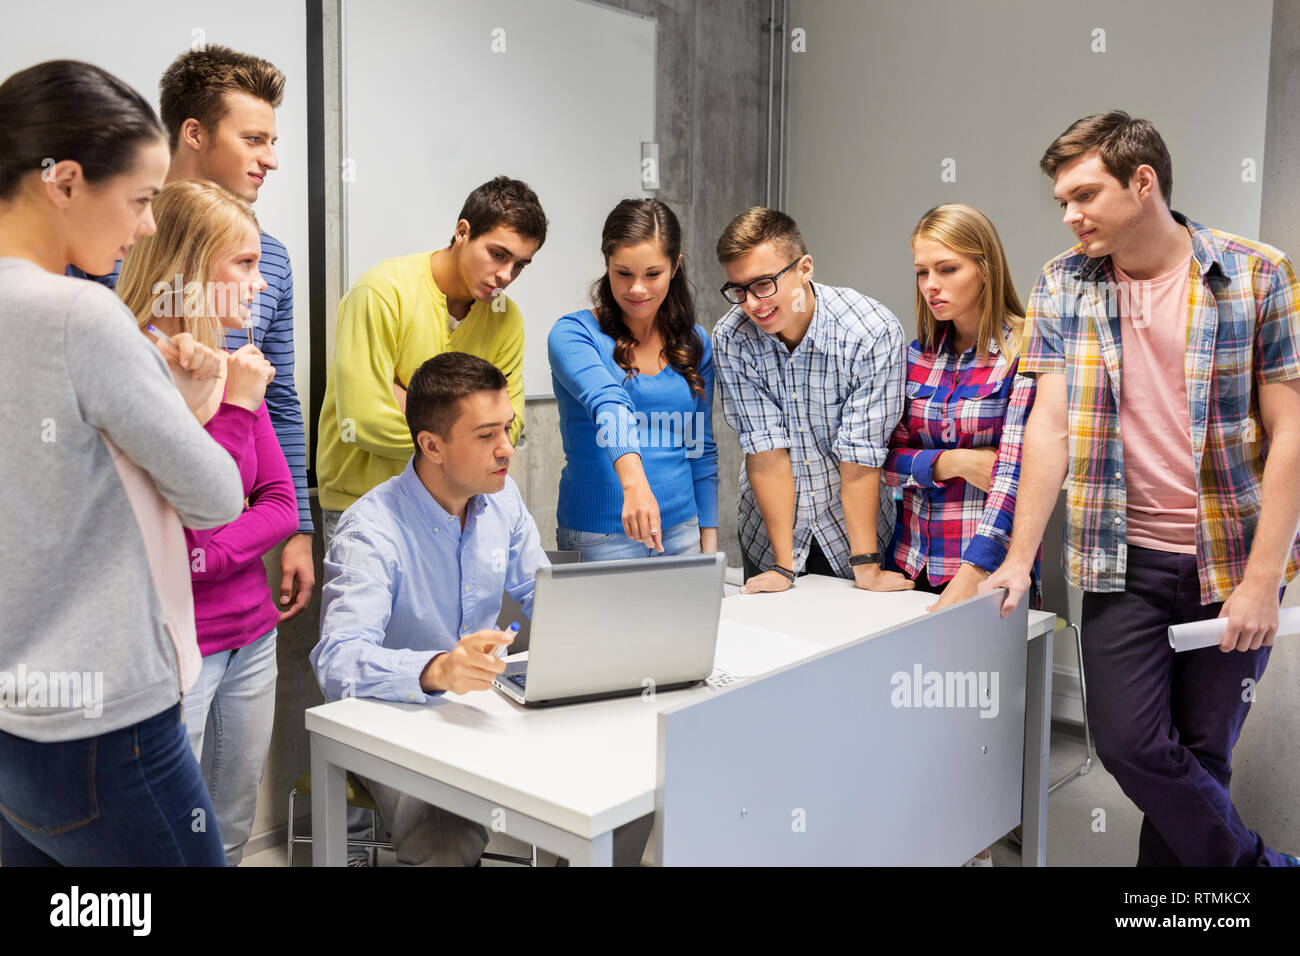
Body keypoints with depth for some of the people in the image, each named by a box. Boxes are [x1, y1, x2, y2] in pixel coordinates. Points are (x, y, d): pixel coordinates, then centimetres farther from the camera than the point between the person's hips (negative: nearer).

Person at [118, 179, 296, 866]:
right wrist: (234, 409, -18)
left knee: (233, 834, 18)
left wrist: (201, 558, -11)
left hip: (250, 634, 7)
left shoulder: (235, 369, 7)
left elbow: (280, 505, 5)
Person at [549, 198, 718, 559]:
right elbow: (606, 402, -30)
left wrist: (710, 542, 8)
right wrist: (633, 481, -46)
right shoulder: (572, 334, -9)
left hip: (682, 531, 4)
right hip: (598, 538, -4)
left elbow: (702, 451, 11)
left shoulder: (696, 343, 5)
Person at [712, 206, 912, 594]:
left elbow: (860, 455, -21)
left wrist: (865, 567, -22)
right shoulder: (730, 339, -15)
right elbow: (766, 448, -17)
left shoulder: (873, 332, -21)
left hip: (853, 530, -1)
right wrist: (782, 565, -20)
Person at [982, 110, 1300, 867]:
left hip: (1231, 561, -1)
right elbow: (1050, 425, -1)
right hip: (1124, 561, 2)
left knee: (1200, 752, 6)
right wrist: (1019, 560, -6)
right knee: (1130, 743, -4)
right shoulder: (1062, 286, 3)